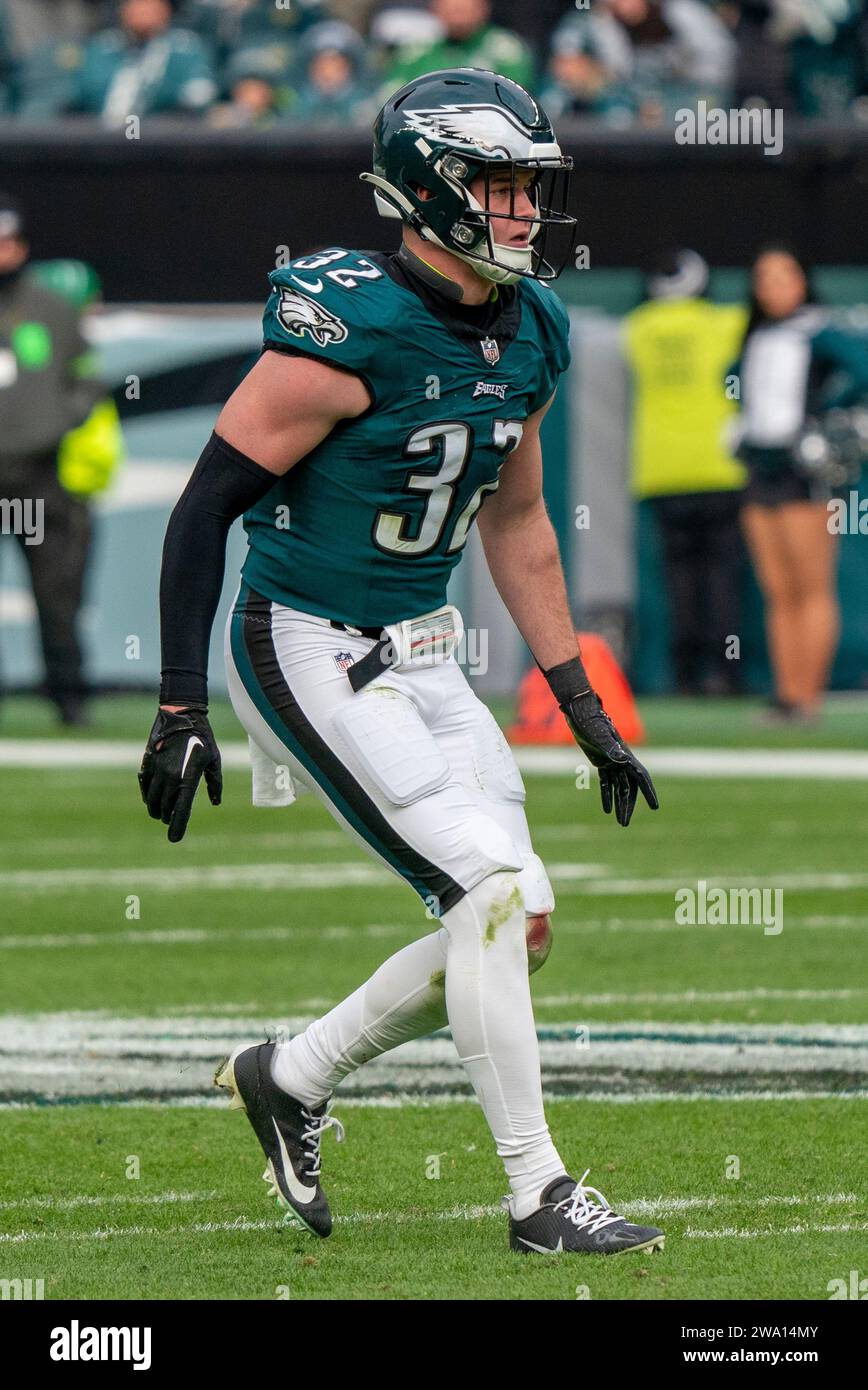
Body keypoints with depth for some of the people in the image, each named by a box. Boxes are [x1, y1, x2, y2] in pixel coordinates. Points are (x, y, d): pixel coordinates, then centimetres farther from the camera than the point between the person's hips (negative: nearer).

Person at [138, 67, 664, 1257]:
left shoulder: (530, 335, 4)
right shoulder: (350, 331, -21)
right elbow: (207, 505, -17)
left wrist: (582, 707, 16)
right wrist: (182, 709, -19)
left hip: (422, 656, 8)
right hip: (309, 657, -8)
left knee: (517, 925, 5)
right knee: (498, 894, -15)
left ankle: (291, 1078, 23)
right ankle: (539, 1195, -5)